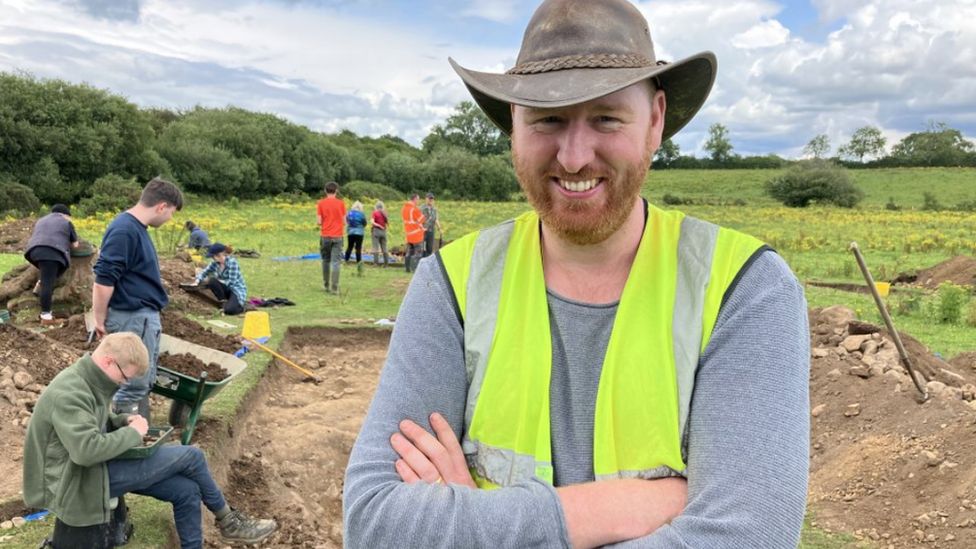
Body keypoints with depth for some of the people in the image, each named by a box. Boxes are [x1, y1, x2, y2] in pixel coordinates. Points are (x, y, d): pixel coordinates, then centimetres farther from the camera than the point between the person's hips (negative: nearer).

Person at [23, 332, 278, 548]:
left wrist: (122, 421, 2)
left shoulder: (86, 380, 7)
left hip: (94, 467, 10)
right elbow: (87, 450, -35)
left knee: (186, 491, -5)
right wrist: (132, 433, -19)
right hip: (79, 479, -10)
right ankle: (227, 521, 10)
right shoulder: (68, 393, -25)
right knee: (191, 456, -11)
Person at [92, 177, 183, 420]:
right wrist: (100, 319, -14)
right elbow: (103, 279, -21)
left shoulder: (137, 227, 12)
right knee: (134, 383, -2)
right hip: (132, 317, -10)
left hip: (146, 315, 10)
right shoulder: (124, 230, -20)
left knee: (145, 381, 17)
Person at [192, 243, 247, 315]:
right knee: (211, 281, -21)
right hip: (227, 289, 7)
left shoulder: (232, 262, -21)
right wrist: (197, 281, -11)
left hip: (237, 290, -7)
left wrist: (217, 281, -15)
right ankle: (224, 302, -5)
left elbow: (231, 282, -23)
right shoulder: (216, 263, 0)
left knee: (229, 310, -32)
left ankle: (241, 305, 2)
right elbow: (205, 272, 8)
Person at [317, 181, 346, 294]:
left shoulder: (321, 203, -1)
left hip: (325, 236, 1)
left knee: (326, 261, 14)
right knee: (336, 262, -3)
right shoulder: (341, 203, -1)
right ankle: (334, 288, -9)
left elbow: (319, 222, -3)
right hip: (337, 236, -1)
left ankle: (326, 286, 20)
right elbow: (344, 221, 0)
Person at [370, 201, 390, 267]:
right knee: (384, 248, 10)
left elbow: (373, 222, -15)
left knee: (376, 247, -3)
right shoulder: (384, 213, 6)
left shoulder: (375, 213, -5)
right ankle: (386, 262, 9)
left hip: (376, 230, -4)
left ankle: (376, 262, -9)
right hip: (383, 231, 4)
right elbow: (388, 223, 8)